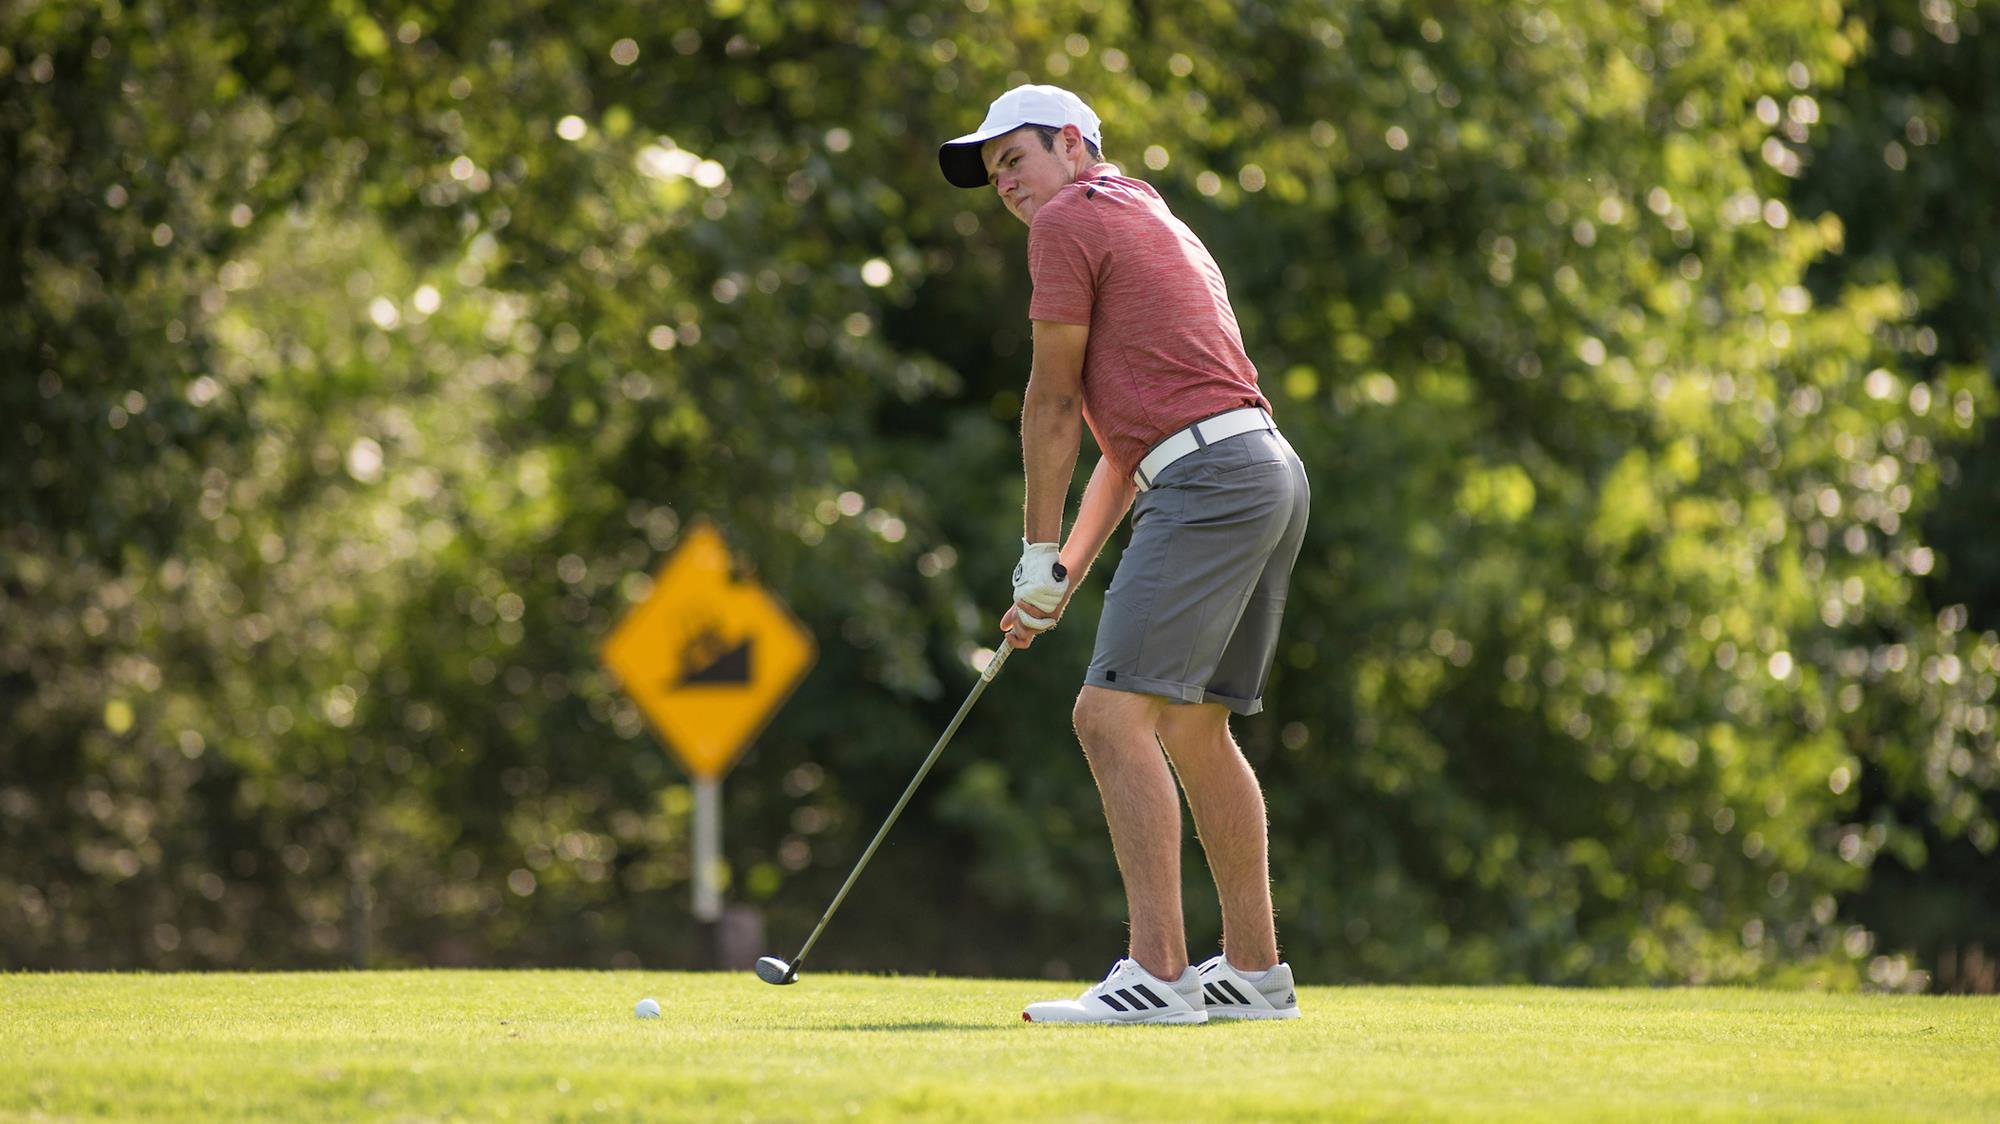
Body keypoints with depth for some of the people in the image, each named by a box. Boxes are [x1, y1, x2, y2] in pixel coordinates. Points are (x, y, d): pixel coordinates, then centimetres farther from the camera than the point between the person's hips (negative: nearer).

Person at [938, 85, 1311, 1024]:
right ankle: (1253, 970, 20)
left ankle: (1158, 972, -21)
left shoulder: (1070, 221, -1)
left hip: (1209, 481, -10)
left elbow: (1054, 402, 0)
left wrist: (1038, 555, 7)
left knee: (1114, 713, -14)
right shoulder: (1156, 226, 28)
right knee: (1194, 727, 17)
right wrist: (1068, 571, 23)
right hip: (1273, 476, 10)